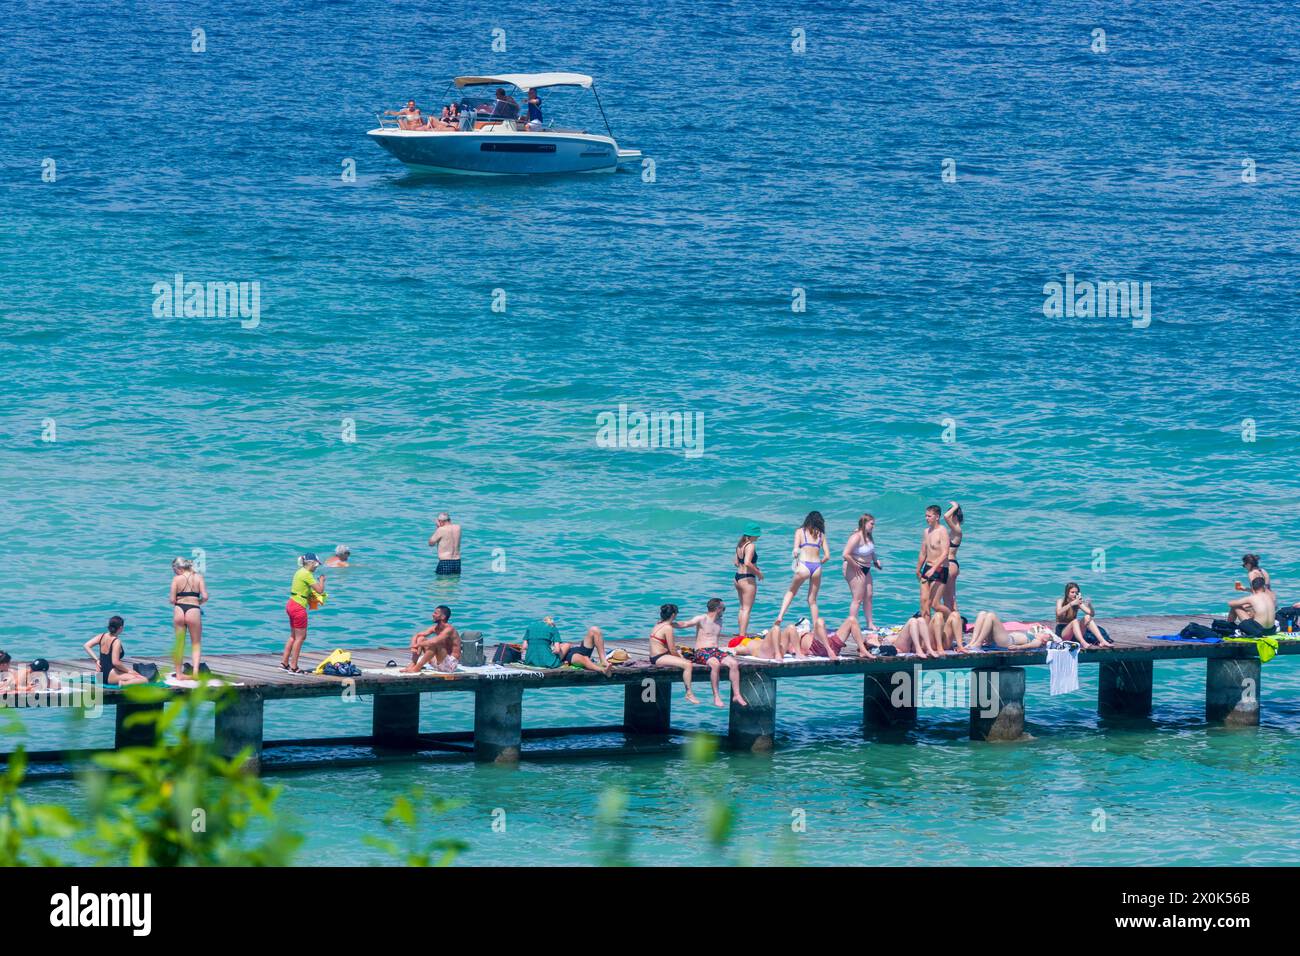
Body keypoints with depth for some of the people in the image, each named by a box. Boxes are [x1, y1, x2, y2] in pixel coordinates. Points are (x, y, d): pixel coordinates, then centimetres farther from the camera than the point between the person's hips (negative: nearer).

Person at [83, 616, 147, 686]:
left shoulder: (102, 636, 5)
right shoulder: (116, 641, -16)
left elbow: (86, 646, 7)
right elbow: (115, 662, -21)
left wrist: (97, 659, 7)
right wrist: (128, 671, -7)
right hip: (111, 676, -9)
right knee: (144, 680, -21)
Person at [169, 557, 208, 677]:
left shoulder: (177, 579, -1)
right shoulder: (198, 577, 2)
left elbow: (172, 600, -3)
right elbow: (205, 597, -5)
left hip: (179, 610, 0)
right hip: (193, 611, 0)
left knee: (179, 644, 14)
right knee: (196, 644, 11)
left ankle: (178, 673, 19)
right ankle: (195, 670, -10)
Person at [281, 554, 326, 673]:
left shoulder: (300, 572, 12)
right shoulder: (307, 574, -16)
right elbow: (320, 590, -17)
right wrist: (322, 580, 2)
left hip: (291, 604, 9)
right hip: (299, 607, -9)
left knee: (293, 636, 19)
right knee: (300, 637, -1)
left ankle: (284, 662, 23)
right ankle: (293, 667, 2)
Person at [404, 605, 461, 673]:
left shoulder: (449, 629, -19)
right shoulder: (435, 628, 6)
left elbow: (434, 642, -35)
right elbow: (416, 636, 7)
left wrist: (418, 645, -23)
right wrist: (413, 647, -13)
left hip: (451, 664, -8)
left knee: (435, 643, -32)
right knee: (421, 638, 3)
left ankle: (417, 668, -26)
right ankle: (413, 664, -11)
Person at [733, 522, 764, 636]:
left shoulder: (740, 545, 11)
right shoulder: (751, 546, -15)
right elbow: (747, 563, -27)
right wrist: (758, 573, -13)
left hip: (738, 577, 9)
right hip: (747, 579, -9)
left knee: (742, 608, 17)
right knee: (747, 609, -5)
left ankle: (742, 633, 23)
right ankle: (742, 635, -7)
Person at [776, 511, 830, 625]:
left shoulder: (800, 531, 5)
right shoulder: (821, 535, 10)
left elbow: (796, 550, -8)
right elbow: (827, 556, 6)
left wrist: (796, 562, 9)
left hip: (804, 566, -2)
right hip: (817, 567, 2)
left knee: (791, 592, 20)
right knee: (812, 600, 14)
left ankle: (780, 616, 4)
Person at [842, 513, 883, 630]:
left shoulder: (869, 536, 7)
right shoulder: (856, 537, -22)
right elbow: (846, 555, -28)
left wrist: (875, 560, 9)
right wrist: (855, 566, -19)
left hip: (865, 569, 9)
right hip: (855, 570, -9)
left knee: (868, 596, 12)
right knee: (858, 598, -8)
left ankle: (870, 624, 20)